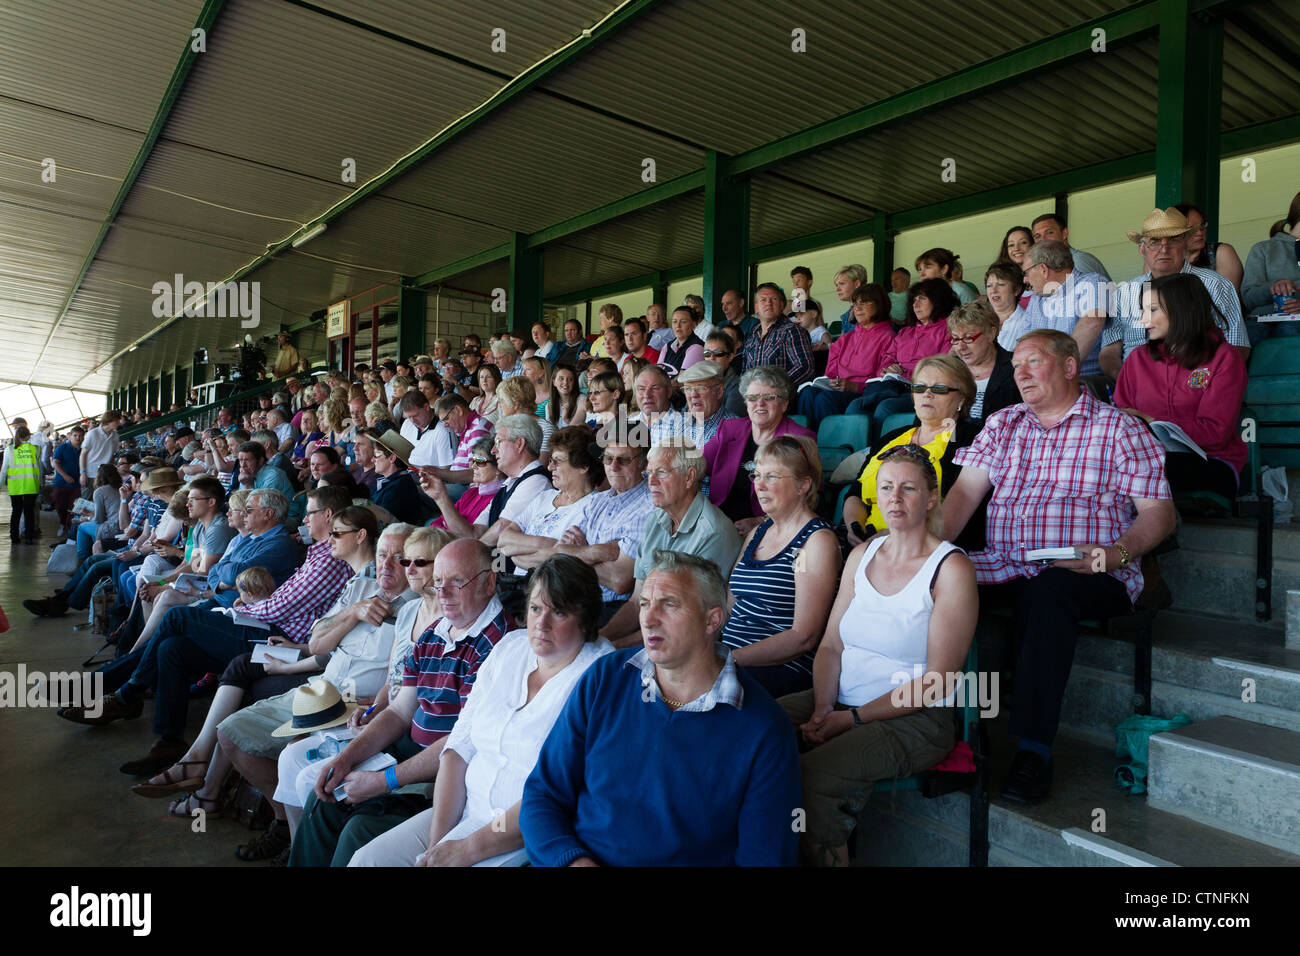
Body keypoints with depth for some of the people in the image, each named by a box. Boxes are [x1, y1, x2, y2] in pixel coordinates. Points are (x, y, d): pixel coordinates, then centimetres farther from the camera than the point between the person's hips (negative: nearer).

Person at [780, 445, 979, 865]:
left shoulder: (951, 570, -9)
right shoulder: (861, 555, 11)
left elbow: (937, 681, -12)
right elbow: (831, 645, 10)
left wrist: (853, 719, -16)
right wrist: (823, 709, -7)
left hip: (914, 719, -6)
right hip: (841, 702, 6)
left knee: (810, 775, -30)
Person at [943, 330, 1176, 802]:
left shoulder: (1118, 427, 7)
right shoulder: (1003, 424, 19)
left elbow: (1159, 513, 1)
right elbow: (965, 491, 9)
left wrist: (1116, 553, -18)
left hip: (1088, 574, -4)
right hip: (1003, 566, 4)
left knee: (1047, 590, -38)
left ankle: (1034, 749, -30)